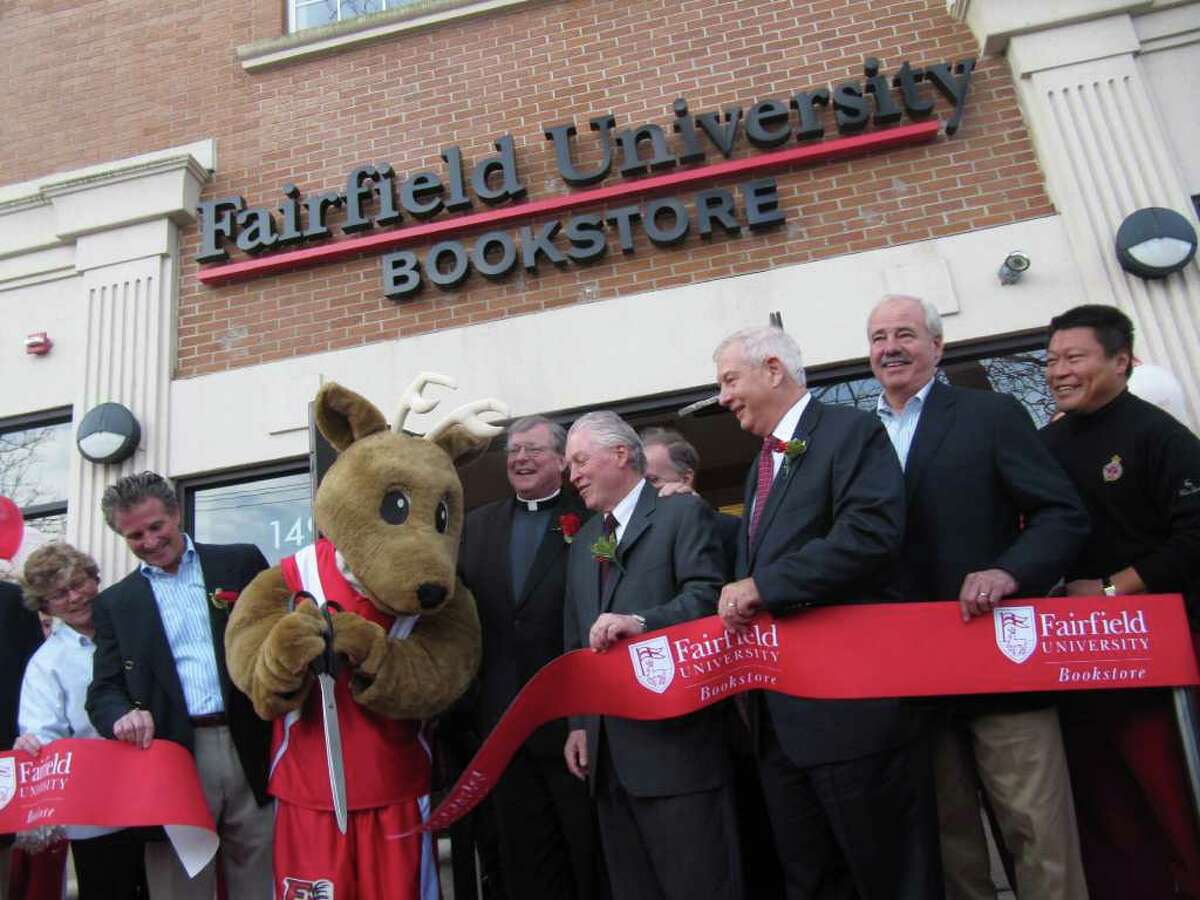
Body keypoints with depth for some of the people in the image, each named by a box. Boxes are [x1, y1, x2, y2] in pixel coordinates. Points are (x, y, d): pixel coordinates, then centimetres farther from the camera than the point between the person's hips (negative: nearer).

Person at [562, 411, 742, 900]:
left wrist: (641, 621, -27)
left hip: (673, 736, -7)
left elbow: (708, 597, -14)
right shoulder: (583, 540, 20)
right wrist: (578, 723, 13)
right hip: (607, 742, 7)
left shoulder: (683, 512, -1)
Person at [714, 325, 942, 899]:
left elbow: (873, 531, -23)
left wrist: (763, 585, -19)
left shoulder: (851, 431, -7)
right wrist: (739, 601, 5)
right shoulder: (762, 465, 21)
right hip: (780, 716, 9)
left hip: (850, 703, -8)